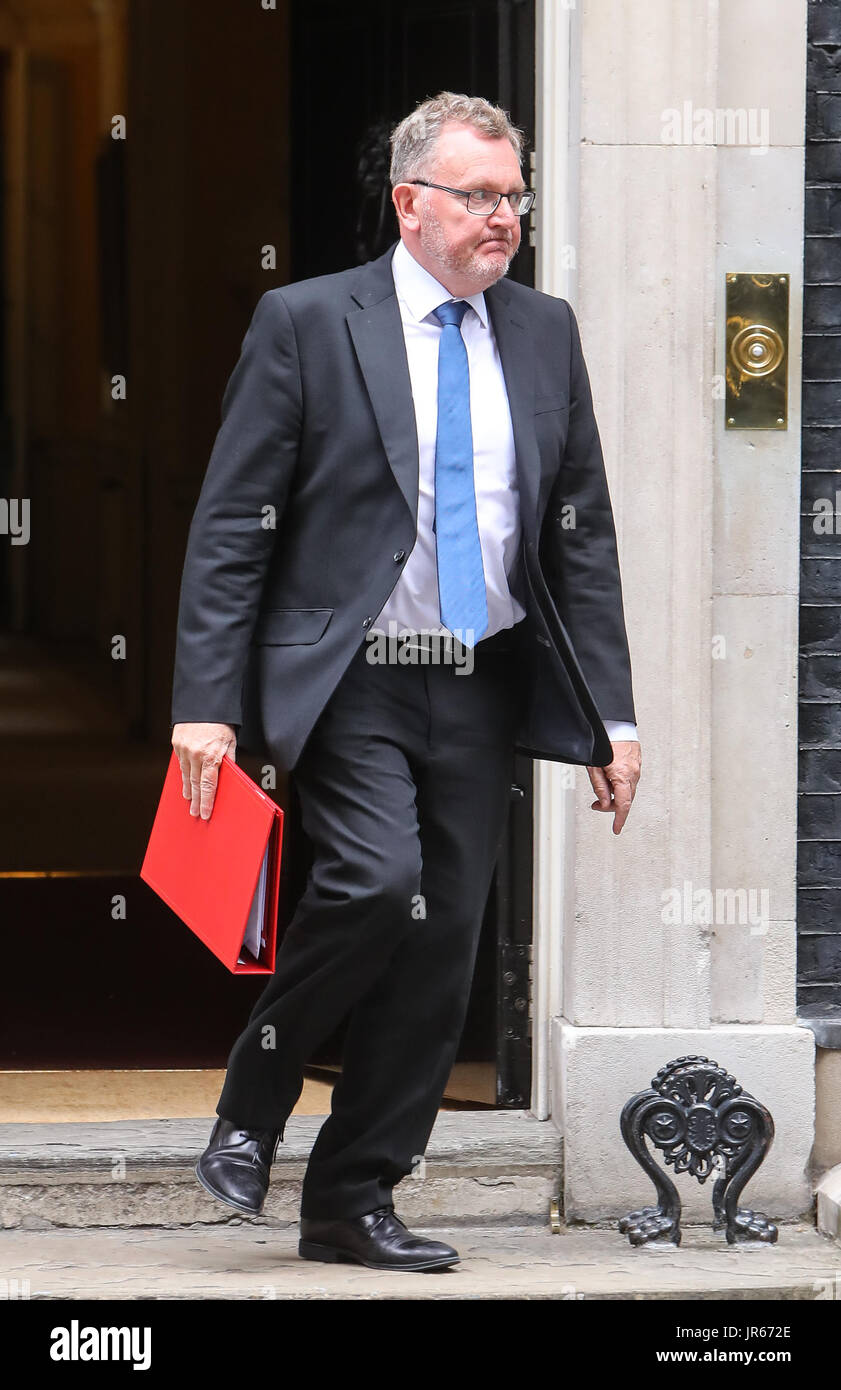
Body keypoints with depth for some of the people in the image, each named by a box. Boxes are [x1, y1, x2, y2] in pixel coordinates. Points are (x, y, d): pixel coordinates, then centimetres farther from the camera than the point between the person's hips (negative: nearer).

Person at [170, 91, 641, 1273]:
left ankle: (352, 1202, 15)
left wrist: (613, 713, 6)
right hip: (348, 682, -4)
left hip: (483, 688, 5)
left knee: (443, 949, 3)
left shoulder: (545, 334, 10)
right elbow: (230, 527, -4)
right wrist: (207, 704, -12)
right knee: (378, 881, -25)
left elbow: (584, 537, 13)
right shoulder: (305, 324, -3)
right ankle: (250, 1107, -1)